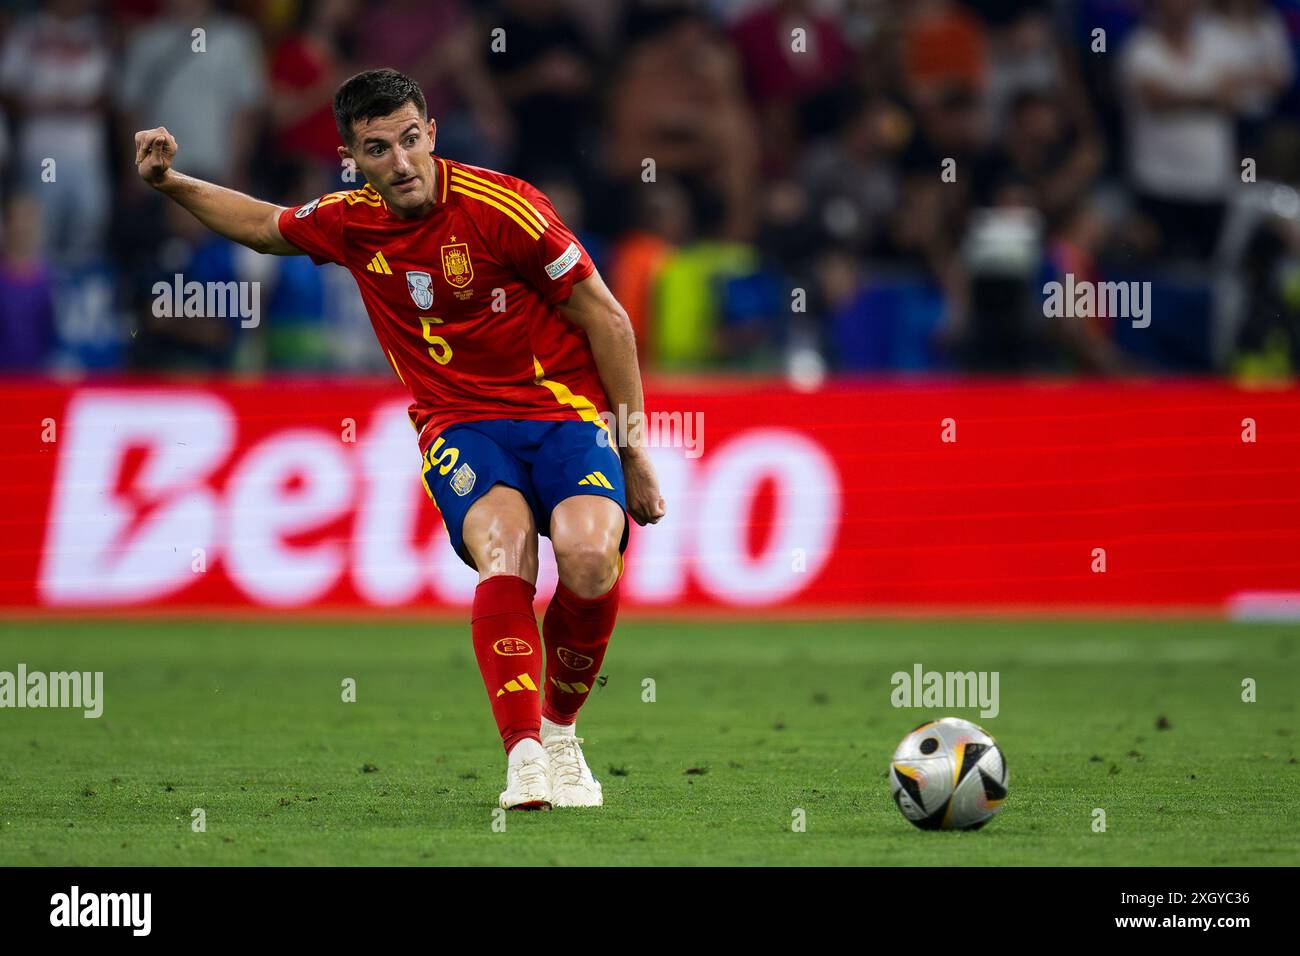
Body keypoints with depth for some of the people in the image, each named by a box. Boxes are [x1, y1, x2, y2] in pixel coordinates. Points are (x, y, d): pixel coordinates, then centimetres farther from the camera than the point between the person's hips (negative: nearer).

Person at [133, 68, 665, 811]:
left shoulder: (500, 206, -13)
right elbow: (263, 225, 28)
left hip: (564, 411, -2)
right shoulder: (349, 225, 2)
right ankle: (525, 758, -40)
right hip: (459, 423, 2)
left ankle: (559, 729, -1)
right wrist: (170, 182, 14)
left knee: (590, 562, -28)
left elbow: (606, 320, -5)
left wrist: (636, 454, -2)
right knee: (503, 556, -30)